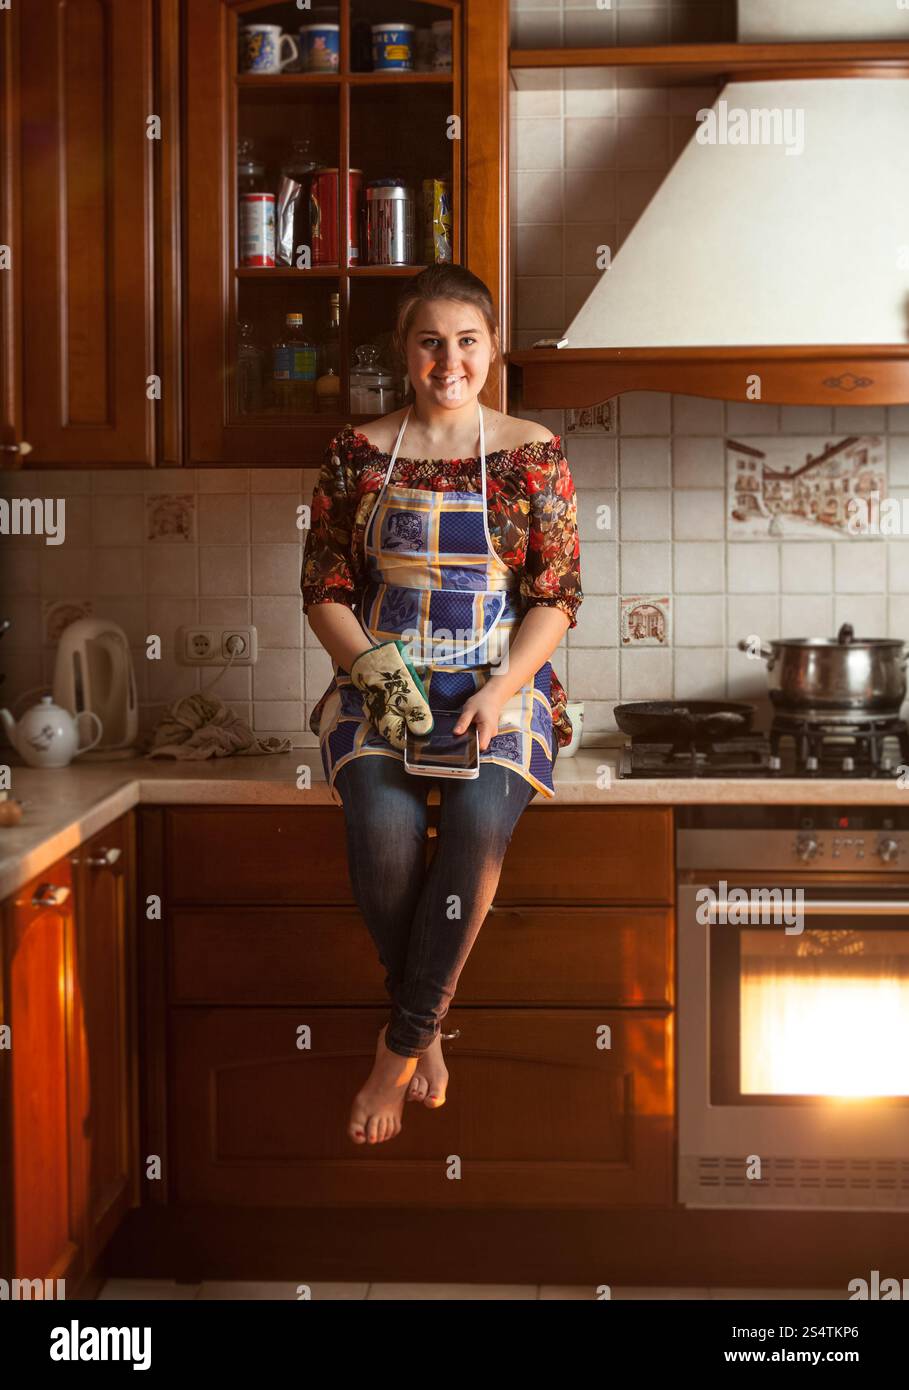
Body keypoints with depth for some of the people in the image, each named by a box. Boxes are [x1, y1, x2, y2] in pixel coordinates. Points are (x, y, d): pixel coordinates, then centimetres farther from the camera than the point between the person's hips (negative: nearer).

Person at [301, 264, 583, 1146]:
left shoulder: (531, 453, 5)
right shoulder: (358, 453, 7)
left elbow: (557, 596, 2)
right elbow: (325, 590, 7)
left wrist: (500, 691, -13)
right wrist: (379, 675, -11)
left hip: (501, 678, 0)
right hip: (381, 676, 1)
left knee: (481, 818, -32)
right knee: (384, 826, -31)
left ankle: (402, 1044, -17)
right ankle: (424, 1031, -7)